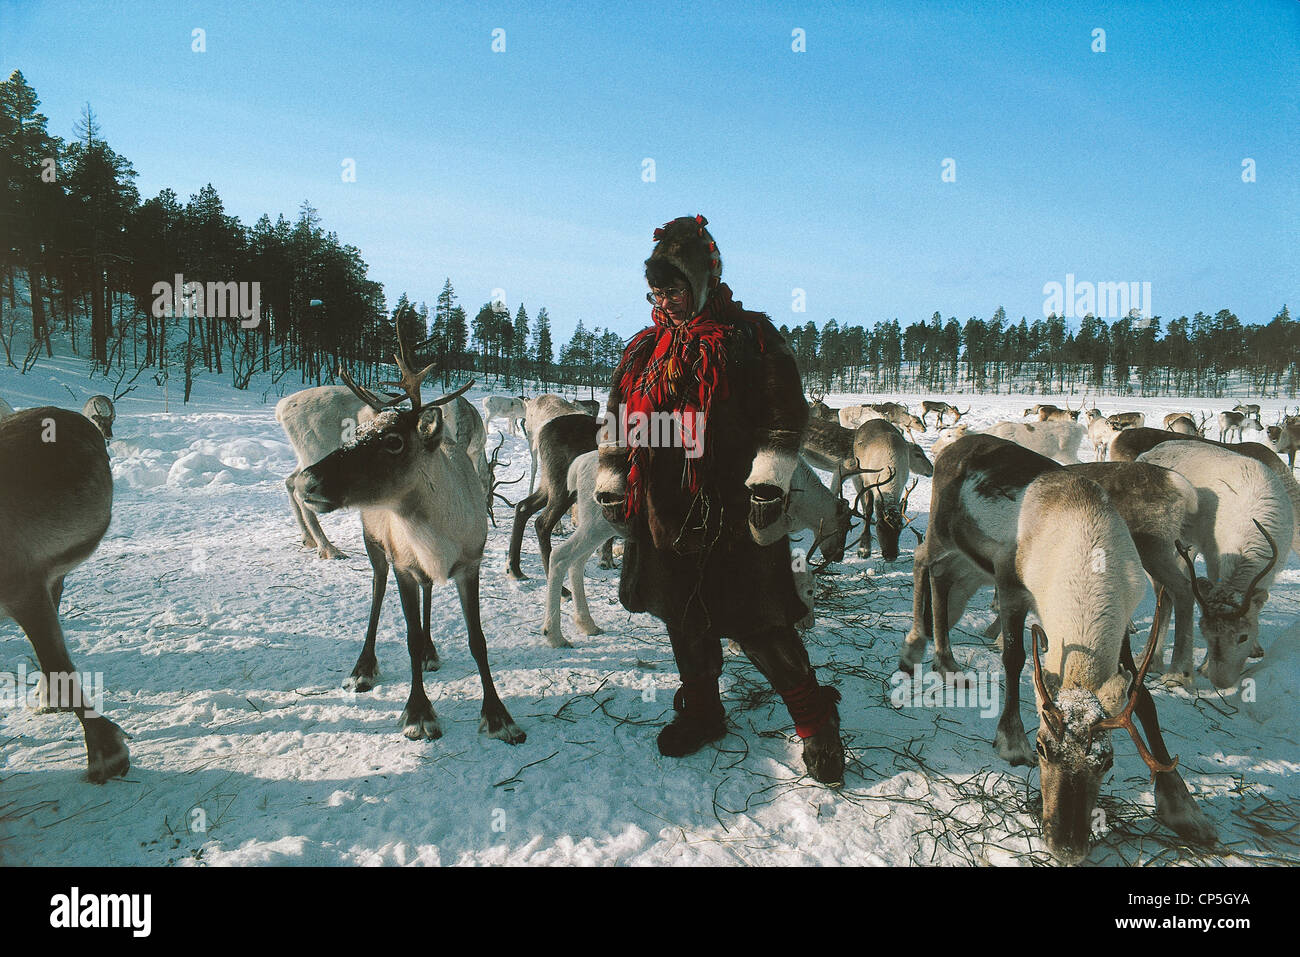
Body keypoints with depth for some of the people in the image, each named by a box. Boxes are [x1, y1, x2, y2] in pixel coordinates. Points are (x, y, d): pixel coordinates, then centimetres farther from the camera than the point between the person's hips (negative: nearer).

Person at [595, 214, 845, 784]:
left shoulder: (749, 338, -1)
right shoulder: (643, 350, 15)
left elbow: (785, 416, -6)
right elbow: (619, 426, 20)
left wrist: (769, 484, -14)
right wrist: (610, 487, 16)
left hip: (732, 514, -5)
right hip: (663, 516, 6)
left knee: (758, 626, -3)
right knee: (685, 621, 14)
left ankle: (816, 724, 16)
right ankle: (701, 712, 34)